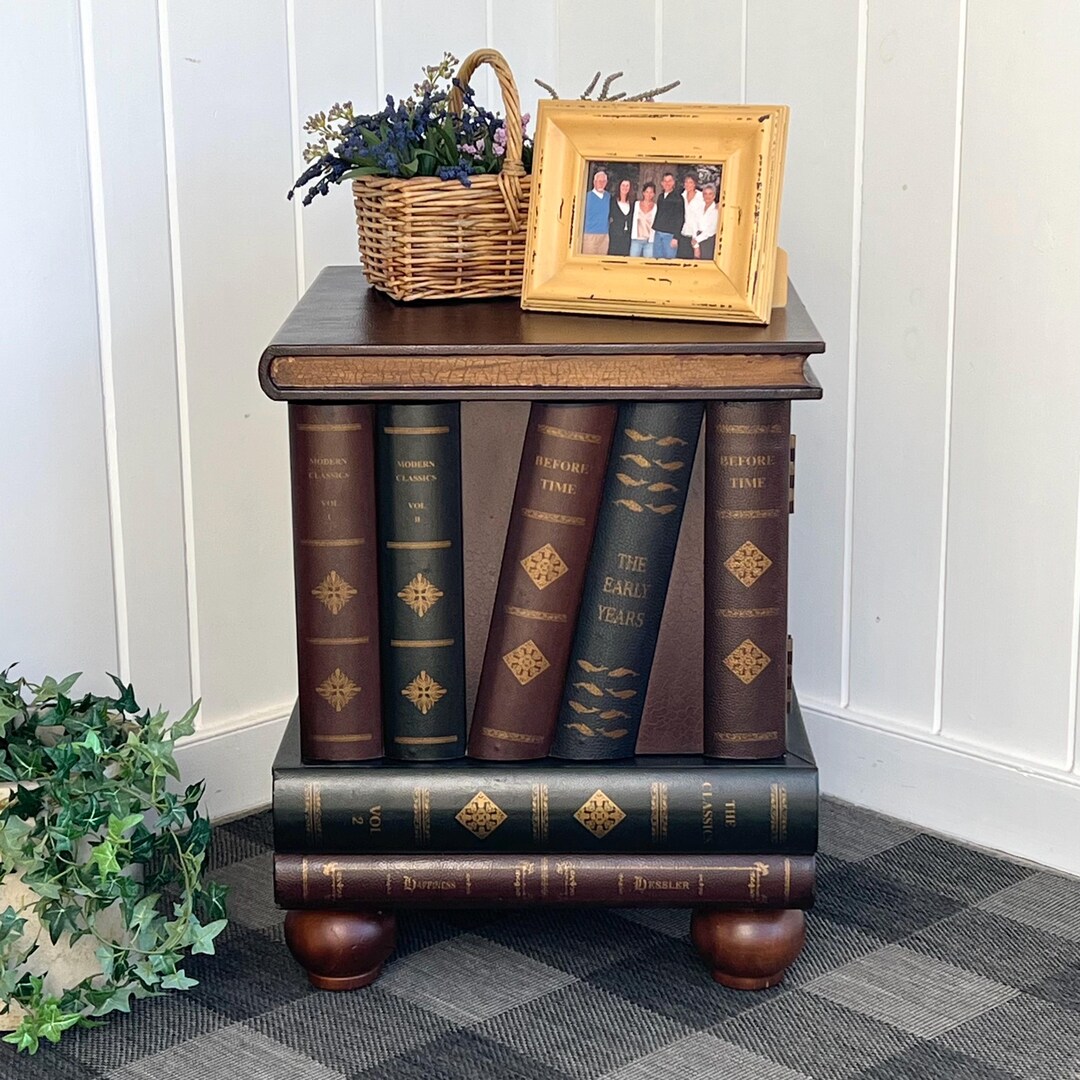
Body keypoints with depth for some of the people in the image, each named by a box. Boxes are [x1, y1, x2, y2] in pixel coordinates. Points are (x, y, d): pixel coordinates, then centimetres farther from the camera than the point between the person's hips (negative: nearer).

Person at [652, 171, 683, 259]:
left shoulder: (677, 198, -4)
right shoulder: (660, 196, 14)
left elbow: (679, 219, -6)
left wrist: (676, 237, -12)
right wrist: (654, 228, 10)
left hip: (670, 234, -6)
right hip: (658, 233, 6)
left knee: (669, 258, -6)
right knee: (656, 258, 4)